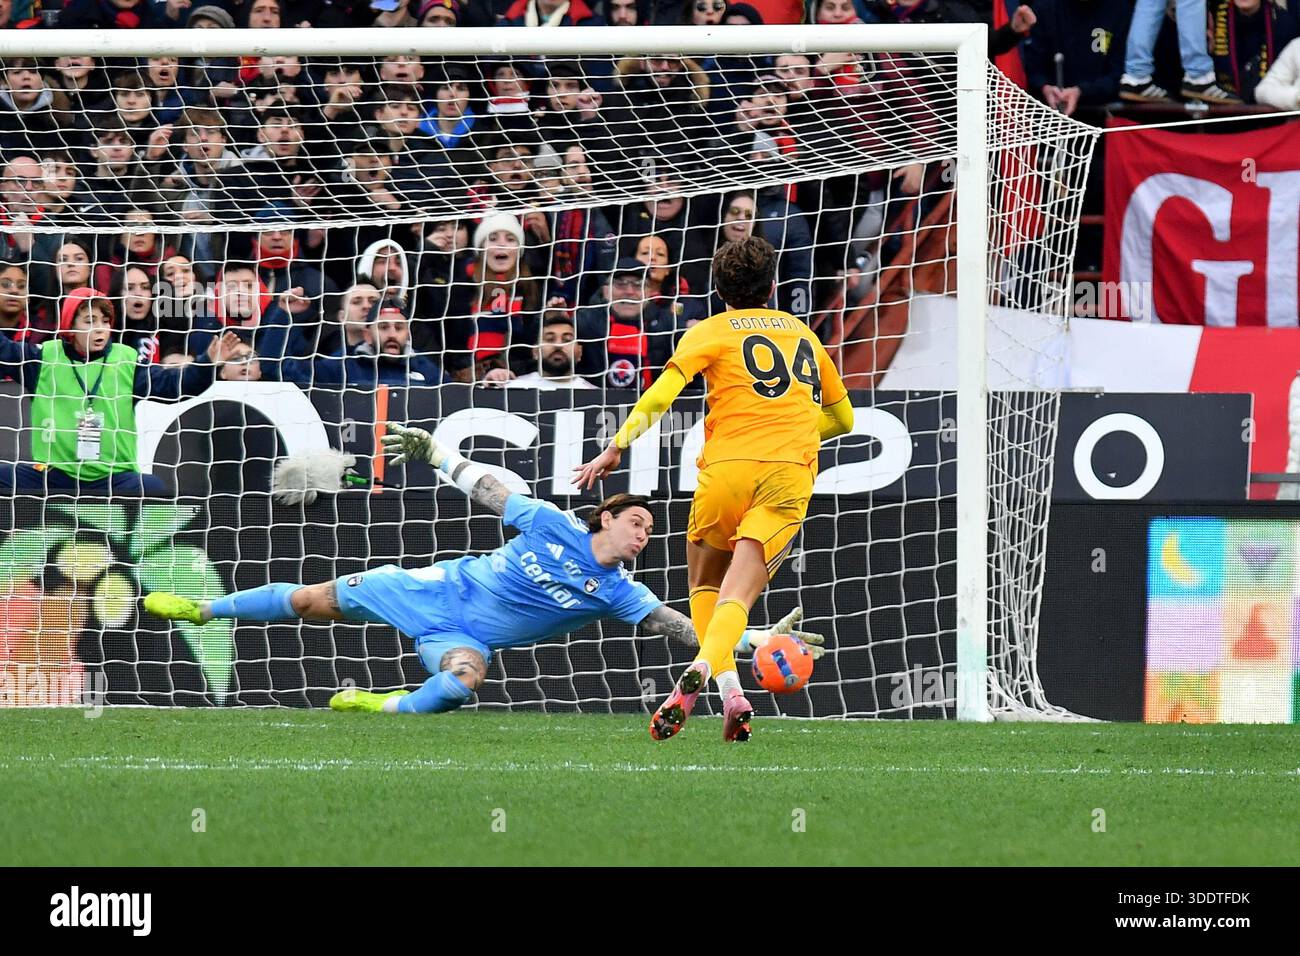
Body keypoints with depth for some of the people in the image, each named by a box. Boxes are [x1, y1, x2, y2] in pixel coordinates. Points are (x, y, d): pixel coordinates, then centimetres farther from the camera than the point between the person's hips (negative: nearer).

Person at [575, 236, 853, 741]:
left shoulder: (711, 331, 10)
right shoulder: (804, 335, 22)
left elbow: (662, 393, -6)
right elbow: (842, 418, 31)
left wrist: (617, 447, -4)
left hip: (728, 465, -2)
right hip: (792, 473, 2)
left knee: (705, 582, 18)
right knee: (738, 593, -9)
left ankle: (728, 686, 0)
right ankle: (704, 665, -38)